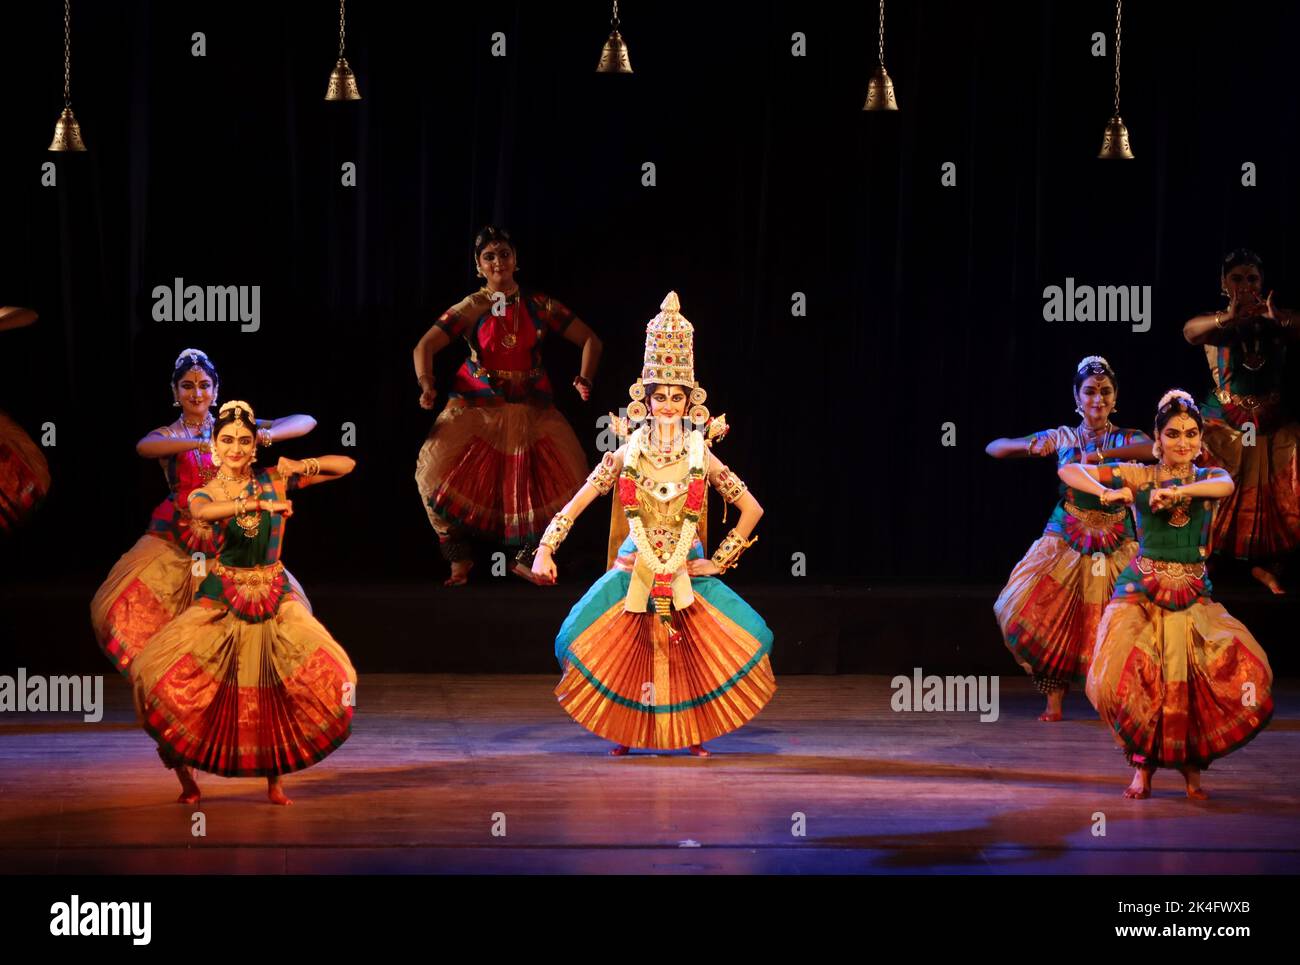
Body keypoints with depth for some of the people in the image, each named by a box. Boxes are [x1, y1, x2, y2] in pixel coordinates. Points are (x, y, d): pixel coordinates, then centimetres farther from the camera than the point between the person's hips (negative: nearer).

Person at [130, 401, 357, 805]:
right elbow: (203, 512, -30)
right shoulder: (203, 495, -2)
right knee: (175, 677, -16)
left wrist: (303, 467, -15)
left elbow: (346, 465, 3)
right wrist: (260, 503, -42)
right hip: (221, 602, -2)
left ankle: (274, 779, 8)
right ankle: (184, 774, 6)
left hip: (274, 601, 2)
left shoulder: (275, 481, 2)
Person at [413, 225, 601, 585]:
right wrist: (426, 384, -23)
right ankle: (460, 562, -4)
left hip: (531, 412, 2)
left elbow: (590, 340, 9)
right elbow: (425, 346, -5)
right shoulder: (470, 309, 0)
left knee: (565, 479, -9)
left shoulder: (540, 306, 4)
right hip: (477, 408, -2)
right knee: (436, 469, -20)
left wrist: (585, 379, -8)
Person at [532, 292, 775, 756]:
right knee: (627, 655, -8)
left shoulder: (701, 458, -1)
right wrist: (545, 550, -12)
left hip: (687, 573, 0)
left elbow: (751, 509, 5)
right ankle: (627, 733, 10)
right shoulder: (626, 456, -1)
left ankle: (693, 735, 6)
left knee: (690, 656, -10)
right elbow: (576, 504, -1)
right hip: (635, 572, 0)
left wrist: (720, 560, 1)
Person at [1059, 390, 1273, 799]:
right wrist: (1107, 491, -20)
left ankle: (1189, 757, 8)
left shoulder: (1208, 476, 7)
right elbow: (1069, 471, -1)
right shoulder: (1137, 476, 4)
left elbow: (1225, 486, -19)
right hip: (1141, 592, -2)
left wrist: (1174, 491, -33)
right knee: (1124, 677, -22)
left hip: (1194, 597, 2)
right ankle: (1144, 760, 4)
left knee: (1243, 671, -15)